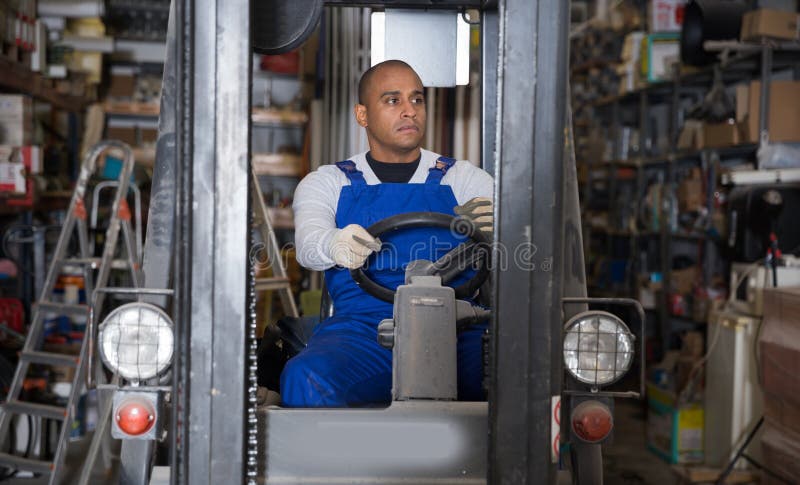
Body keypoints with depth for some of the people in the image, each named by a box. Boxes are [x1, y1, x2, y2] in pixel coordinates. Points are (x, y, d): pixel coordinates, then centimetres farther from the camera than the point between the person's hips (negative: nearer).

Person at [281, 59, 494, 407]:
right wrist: (335, 245, -30)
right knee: (304, 379, -33)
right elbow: (308, 241, -3)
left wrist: (491, 220, -24)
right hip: (363, 327, 0)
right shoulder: (328, 182, 17)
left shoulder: (463, 178, 20)